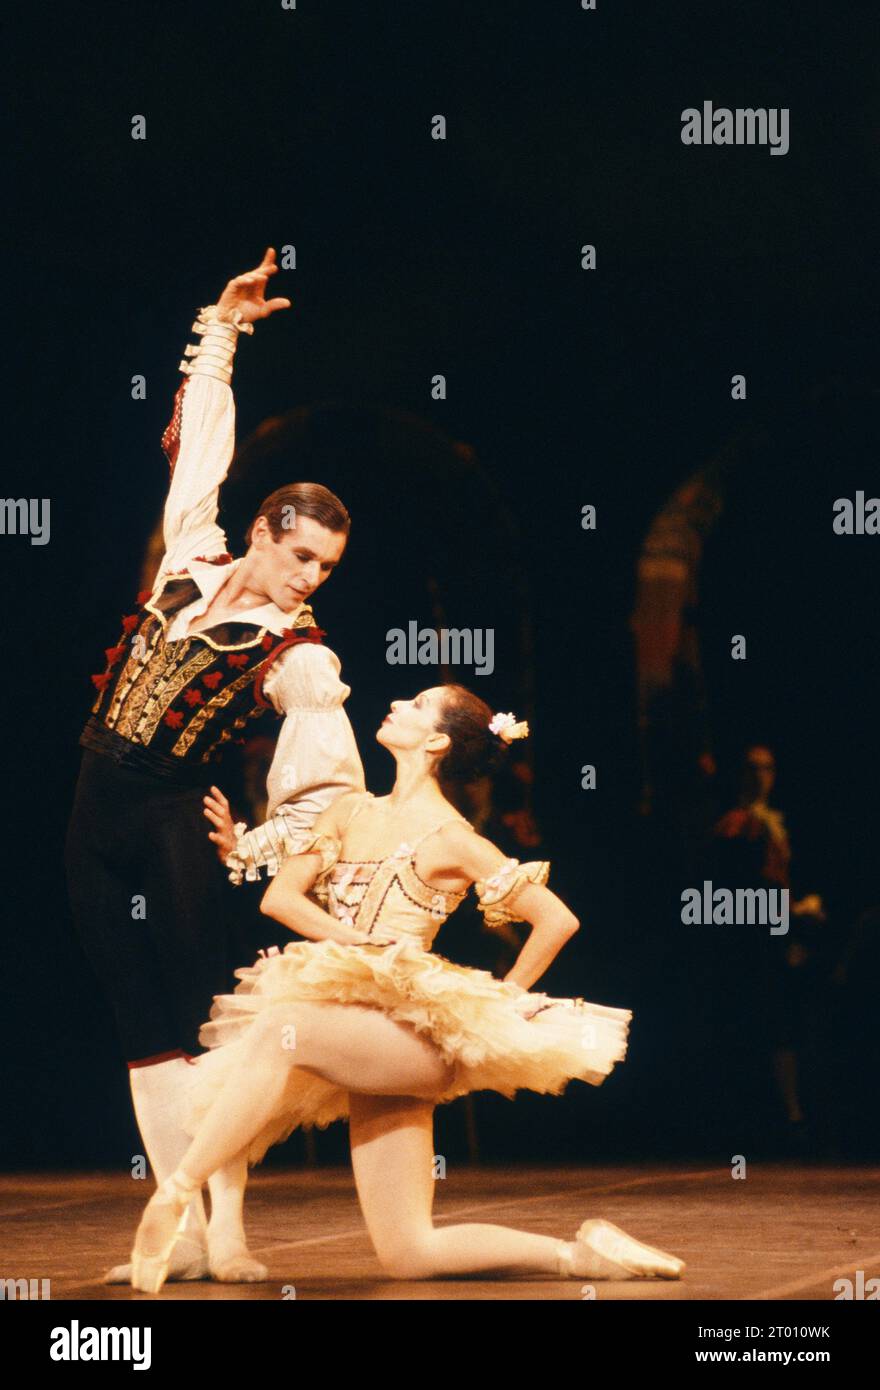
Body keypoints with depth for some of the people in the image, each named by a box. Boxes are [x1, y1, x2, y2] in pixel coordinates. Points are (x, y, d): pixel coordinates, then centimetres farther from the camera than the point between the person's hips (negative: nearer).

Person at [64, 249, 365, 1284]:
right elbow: (199, 441, 18)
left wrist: (253, 850, -10)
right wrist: (219, 332, 20)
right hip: (97, 816, 5)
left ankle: (227, 1236, -10)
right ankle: (179, 1232, 4)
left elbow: (332, 785, -10)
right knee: (144, 1030, 3)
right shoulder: (194, 554, 6)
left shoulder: (298, 658, -7)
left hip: (176, 827, -5)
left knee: (206, 1021, -8)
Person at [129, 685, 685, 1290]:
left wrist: (503, 1003, -1)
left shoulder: (453, 841, -3)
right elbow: (280, 897, 6)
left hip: (413, 1030, -7)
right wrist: (365, 945, -6)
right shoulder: (353, 811, 14)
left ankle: (175, 1193, -28)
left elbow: (557, 920, -4)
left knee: (280, 1030, -34)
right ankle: (580, 1253, 8)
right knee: (409, 1254, 1)